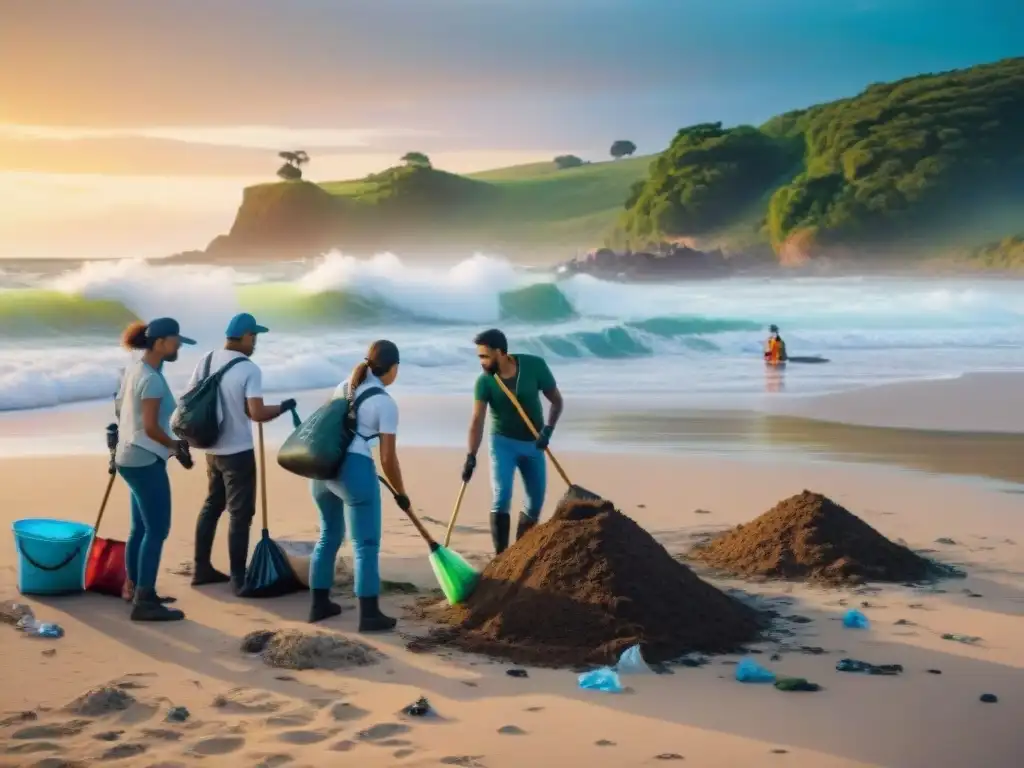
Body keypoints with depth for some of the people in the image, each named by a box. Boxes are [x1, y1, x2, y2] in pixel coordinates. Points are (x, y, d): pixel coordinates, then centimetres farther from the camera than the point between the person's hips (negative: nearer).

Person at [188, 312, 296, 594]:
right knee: (240, 513, 1)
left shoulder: (207, 360, 4)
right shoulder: (249, 369, -17)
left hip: (213, 449, 7)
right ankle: (238, 578, 4)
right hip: (238, 451, -7)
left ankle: (201, 568, 25)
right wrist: (283, 407, -6)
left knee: (212, 505, 19)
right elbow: (257, 414, -23)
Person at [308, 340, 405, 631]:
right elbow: (388, 458, -5)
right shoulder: (386, 403, -6)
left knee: (329, 535, 21)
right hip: (355, 470, -7)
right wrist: (402, 495, 8)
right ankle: (369, 615, 2)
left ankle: (319, 604, 26)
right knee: (366, 545, 1)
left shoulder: (343, 387, 14)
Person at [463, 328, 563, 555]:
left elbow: (556, 401, -8)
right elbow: (477, 420, -24)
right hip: (503, 442, -2)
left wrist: (548, 430, -23)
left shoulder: (534, 366, -17)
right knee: (501, 497, -16)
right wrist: (471, 456, -35)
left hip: (533, 443, 2)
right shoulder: (485, 381, -17)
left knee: (536, 501, 7)